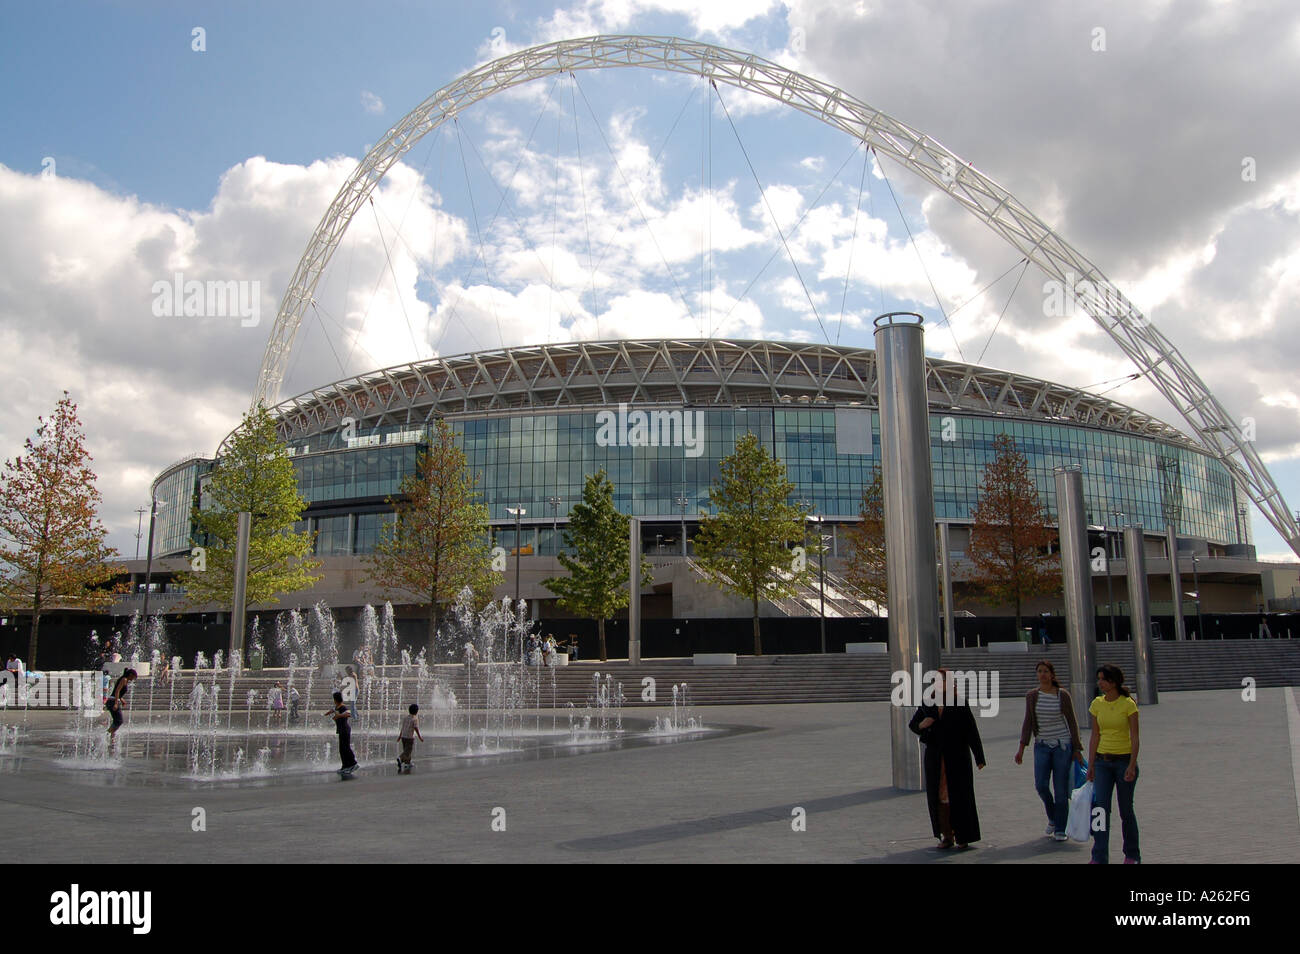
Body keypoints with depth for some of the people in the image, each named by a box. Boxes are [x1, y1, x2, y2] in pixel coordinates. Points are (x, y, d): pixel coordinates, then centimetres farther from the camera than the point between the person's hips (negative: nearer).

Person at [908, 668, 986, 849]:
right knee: (939, 797, 4)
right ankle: (946, 836, 15)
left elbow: (972, 732, -4)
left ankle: (963, 837, 13)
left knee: (959, 796, 1)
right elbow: (912, 724, 14)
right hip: (935, 758, 3)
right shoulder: (927, 704, 4)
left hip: (957, 756, -3)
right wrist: (921, 725, -10)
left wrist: (979, 758, -6)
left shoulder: (960, 704, -6)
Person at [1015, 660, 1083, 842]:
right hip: (1042, 745, 2)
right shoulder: (1031, 696, 2)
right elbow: (1028, 722, 3)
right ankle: (1052, 817, 18)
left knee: (1061, 788, -1)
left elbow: (1072, 722, 1)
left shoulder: (1062, 695, -4)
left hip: (1062, 745, -2)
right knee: (1040, 785, -10)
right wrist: (1022, 747, -3)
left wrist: (1077, 749, -1)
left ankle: (1060, 829, 10)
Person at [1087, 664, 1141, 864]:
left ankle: (1132, 855, 26)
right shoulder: (1097, 704, 4)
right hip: (1102, 762, 3)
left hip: (1124, 760, -3)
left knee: (1126, 811, 7)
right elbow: (1095, 737, 8)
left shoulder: (1128, 704, -8)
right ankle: (1099, 858, -5)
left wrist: (1132, 766, -18)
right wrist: (1091, 765, 5)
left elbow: (1134, 738, -10)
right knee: (1100, 808, -6)